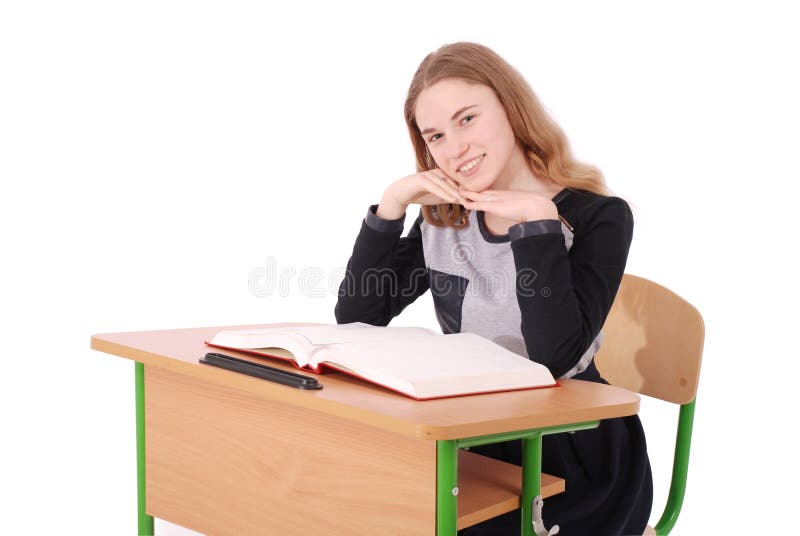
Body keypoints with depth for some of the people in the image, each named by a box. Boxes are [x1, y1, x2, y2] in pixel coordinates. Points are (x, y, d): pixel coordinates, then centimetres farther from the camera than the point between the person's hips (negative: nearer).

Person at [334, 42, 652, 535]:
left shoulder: (598, 216, -11)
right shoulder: (443, 219, 5)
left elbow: (556, 356, -22)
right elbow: (354, 317, 1)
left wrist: (538, 220, -24)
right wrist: (392, 204, -7)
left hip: (570, 462, -5)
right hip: (472, 445, 5)